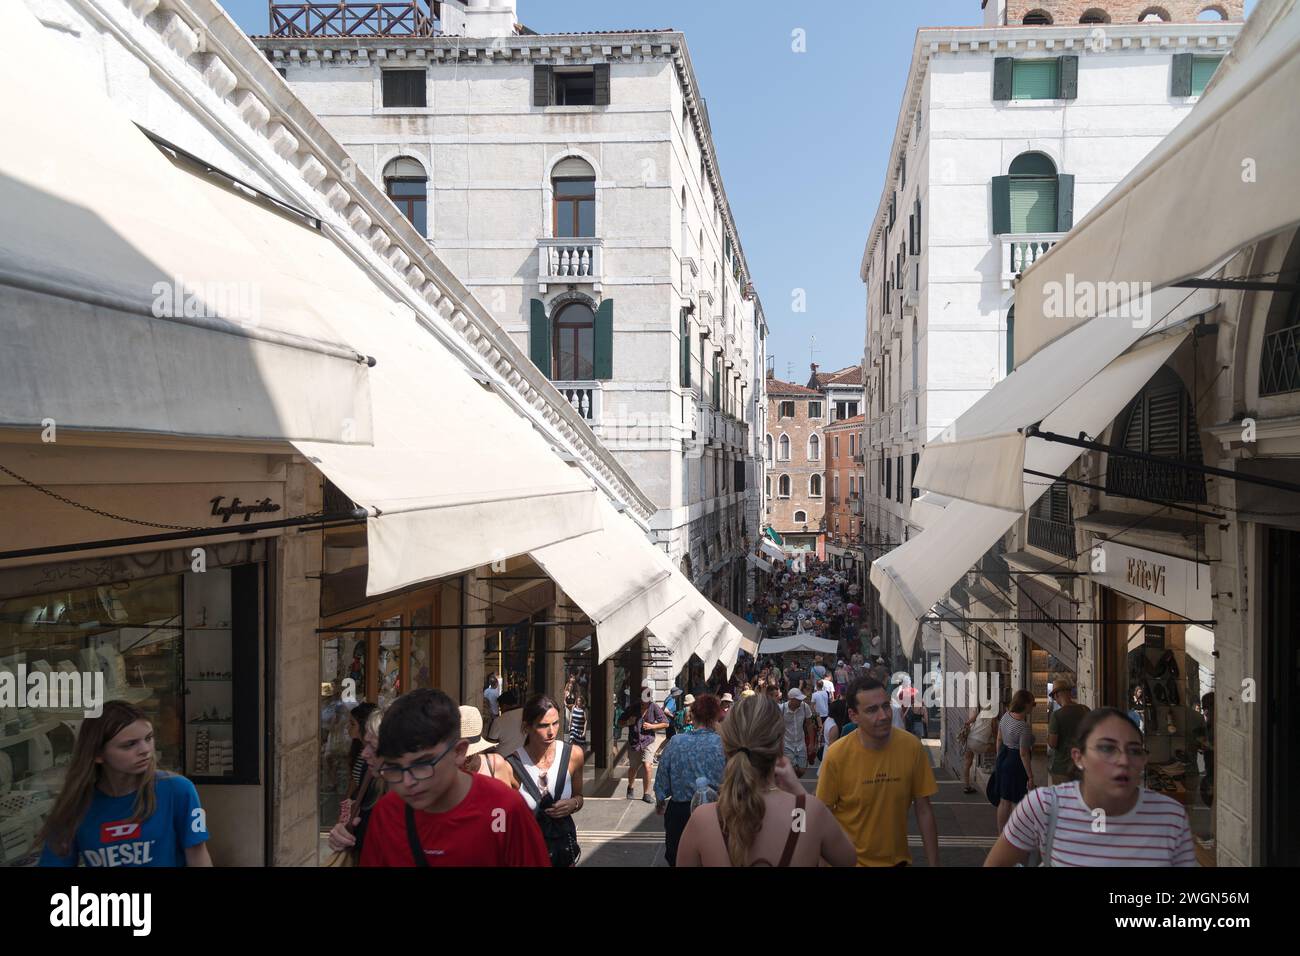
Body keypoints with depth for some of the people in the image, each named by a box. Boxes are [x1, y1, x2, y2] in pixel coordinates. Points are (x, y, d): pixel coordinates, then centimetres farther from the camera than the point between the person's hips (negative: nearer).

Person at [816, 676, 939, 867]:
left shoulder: (911, 746, -15)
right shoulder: (836, 755, -20)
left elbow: (924, 810, -5)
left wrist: (934, 863, -4)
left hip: (897, 858, 3)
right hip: (850, 860, -2)